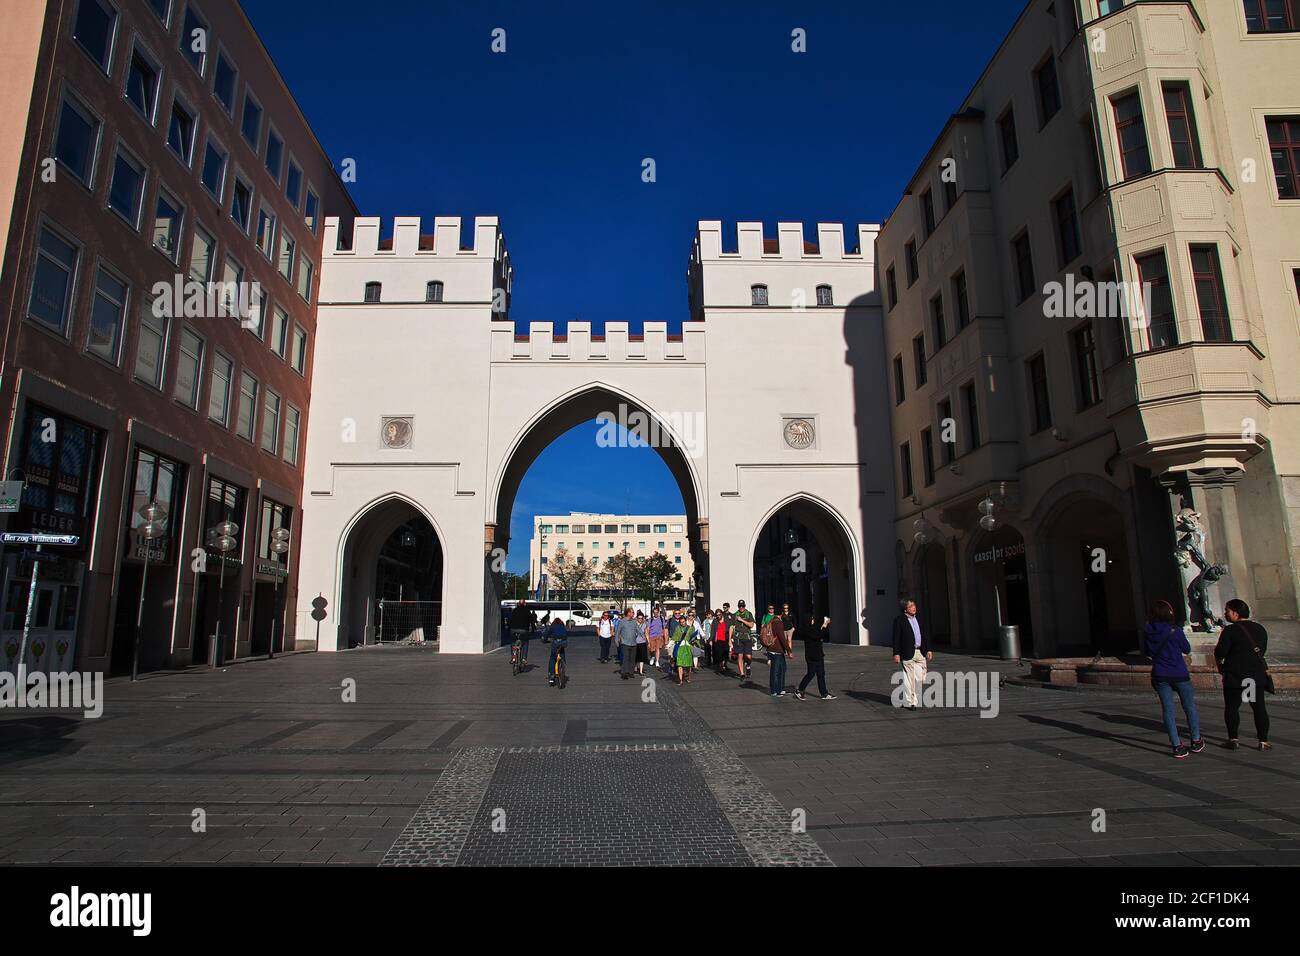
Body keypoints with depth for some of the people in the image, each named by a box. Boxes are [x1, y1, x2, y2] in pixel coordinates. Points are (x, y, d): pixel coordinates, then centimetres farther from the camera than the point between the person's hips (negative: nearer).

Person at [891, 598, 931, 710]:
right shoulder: (899, 620, -6)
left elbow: (925, 635, 17)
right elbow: (896, 638, -9)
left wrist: (928, 650, 12)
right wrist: (896, 654, -13)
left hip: (921, 652, 6)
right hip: (908, 654, -6)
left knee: (921, 679, 9)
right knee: (909, 679, 0)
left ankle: (916, 699, 26)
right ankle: (909, 702, 10)